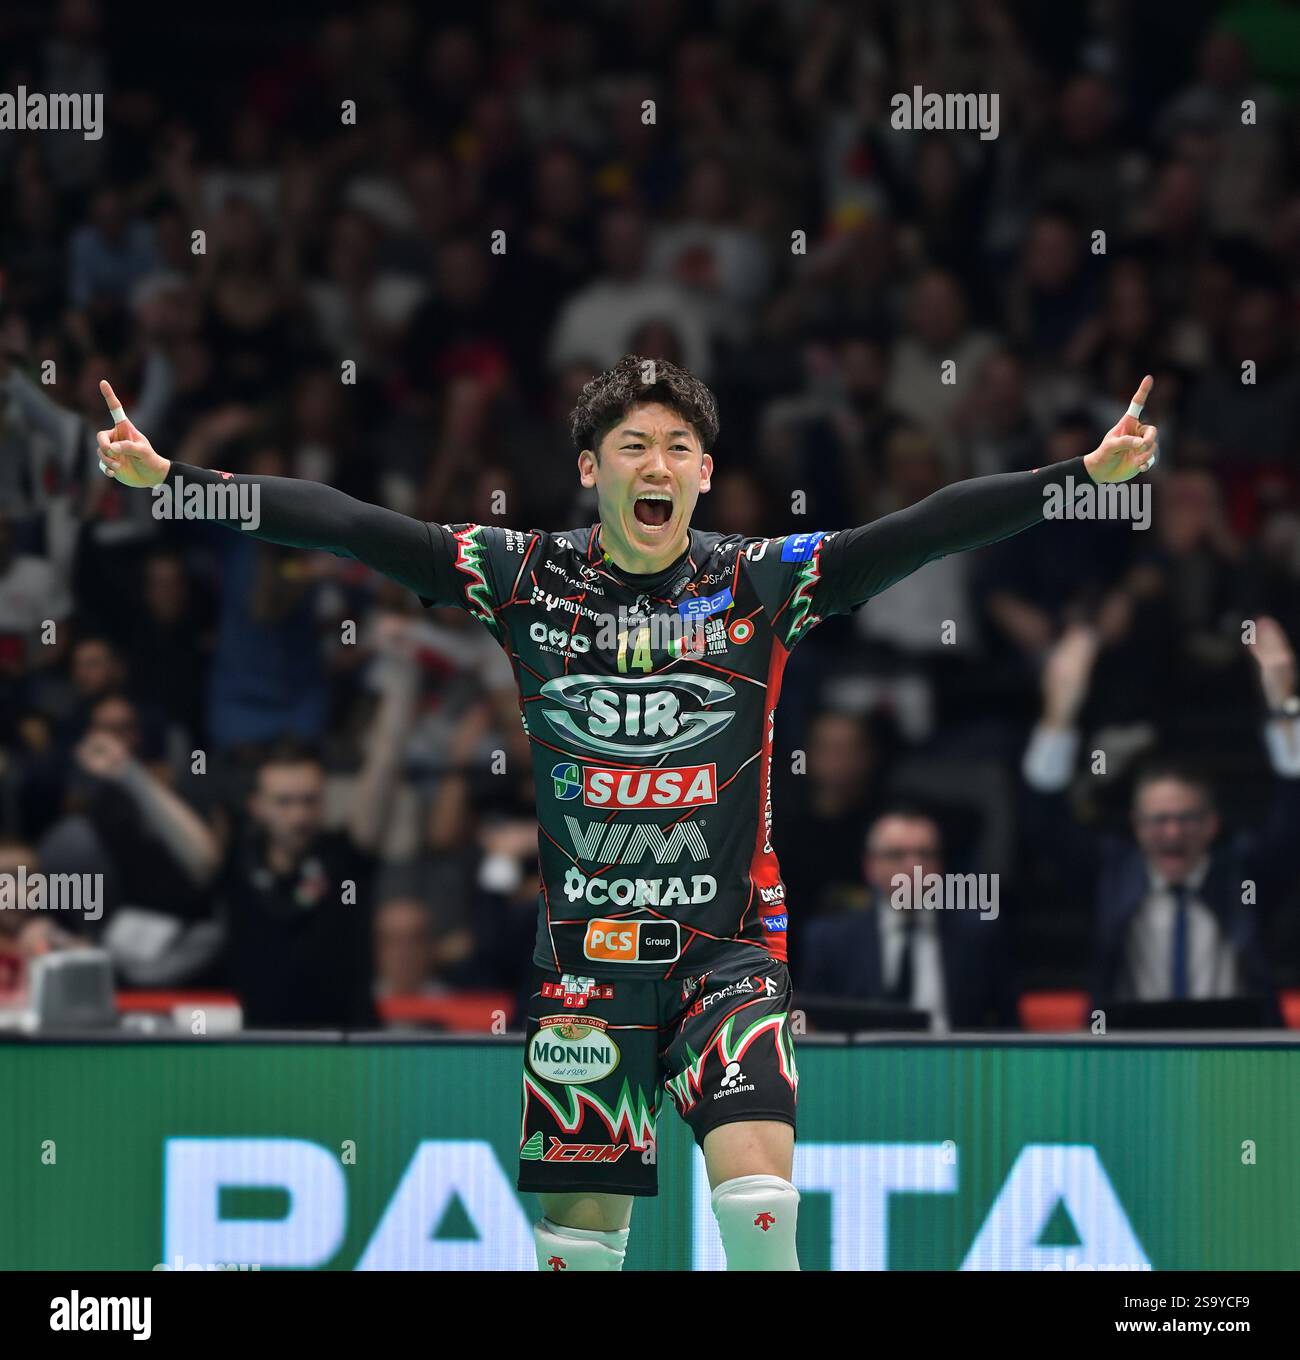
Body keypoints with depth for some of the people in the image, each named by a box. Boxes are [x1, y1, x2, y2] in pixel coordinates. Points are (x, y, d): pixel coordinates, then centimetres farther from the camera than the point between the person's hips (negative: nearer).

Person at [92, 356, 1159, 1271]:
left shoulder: (764, 582, -1)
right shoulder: (524, 577, 1)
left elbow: (931, 529, -8)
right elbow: (344, 527, -2)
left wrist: (1092, 472, -17)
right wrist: (167, 478, -7)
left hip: (730, 947, -1)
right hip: (584, 956, 1)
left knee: (759, 1197, -18)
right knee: (577, 1234, 2)